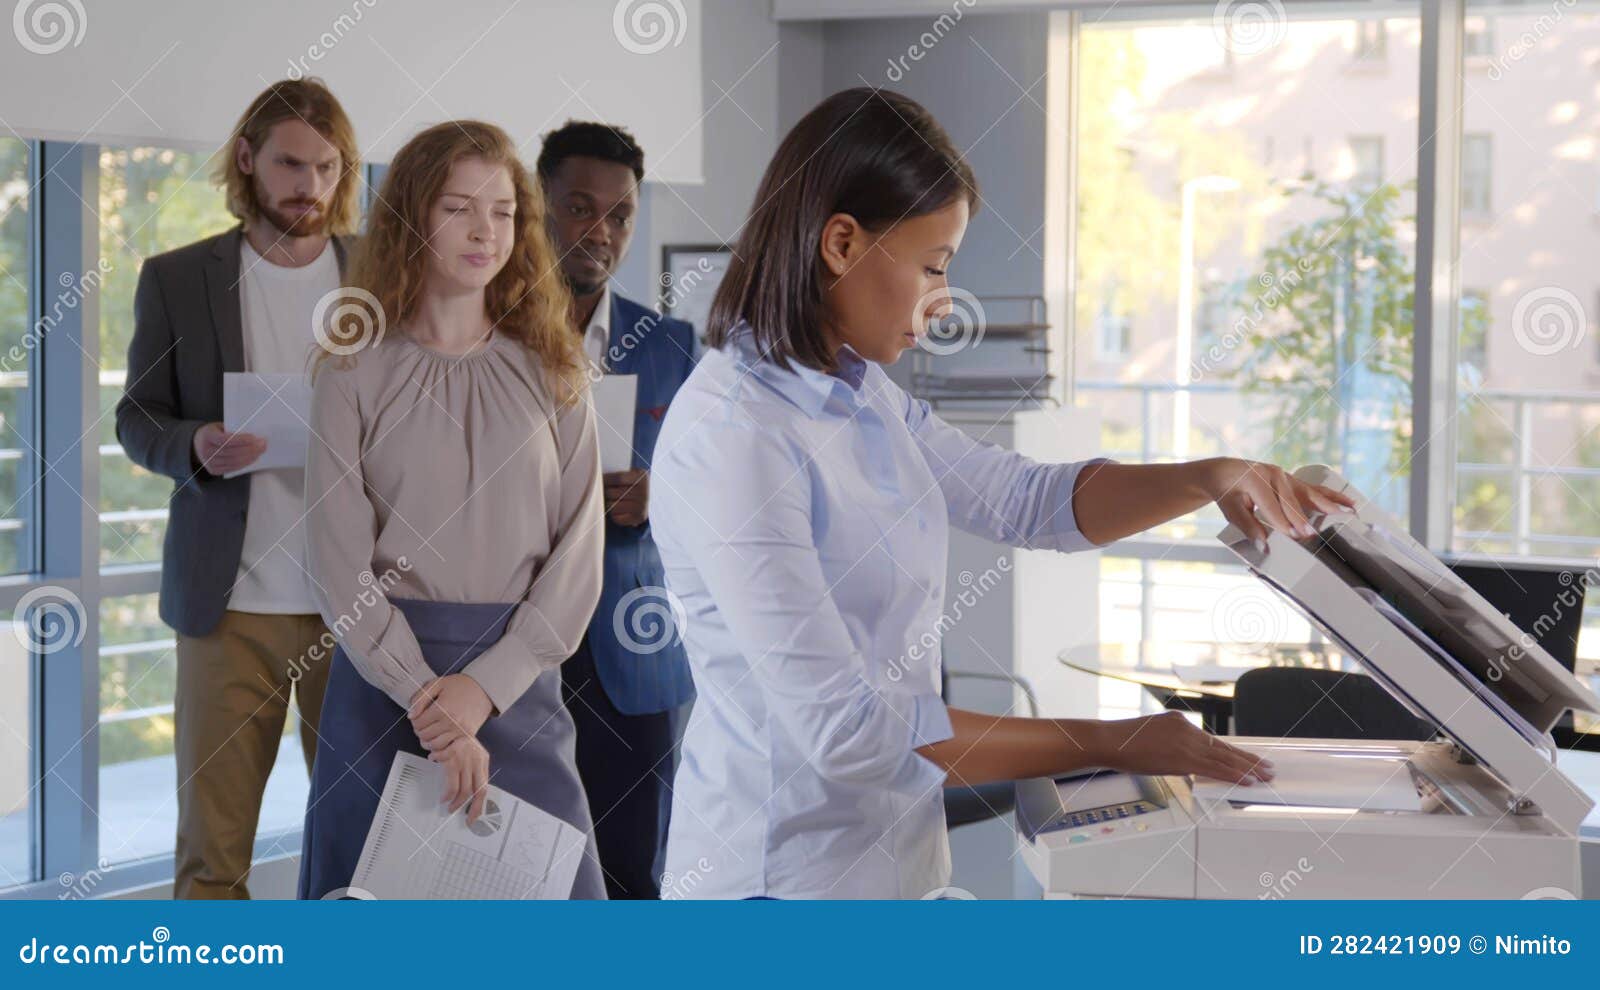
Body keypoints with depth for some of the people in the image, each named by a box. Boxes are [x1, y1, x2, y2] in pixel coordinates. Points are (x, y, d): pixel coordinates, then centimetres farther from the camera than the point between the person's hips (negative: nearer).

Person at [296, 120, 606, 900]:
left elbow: (577, 558, 0)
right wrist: (427, 699, -14)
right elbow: (340, 564, -5)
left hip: (519, 679, 1)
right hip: (383, 675, -1)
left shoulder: (552, 374, 6)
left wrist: (482, 687, -12)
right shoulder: (355, 372, 2)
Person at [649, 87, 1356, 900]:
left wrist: (1206, 480, -1)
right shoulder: (732, 434, -22)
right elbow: (842, 727, -25)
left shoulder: (855, 394, 6)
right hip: (786, 873, -9)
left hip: (884, 858, 9)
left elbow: (1028, 500, 17)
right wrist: (1110, 746, -21)